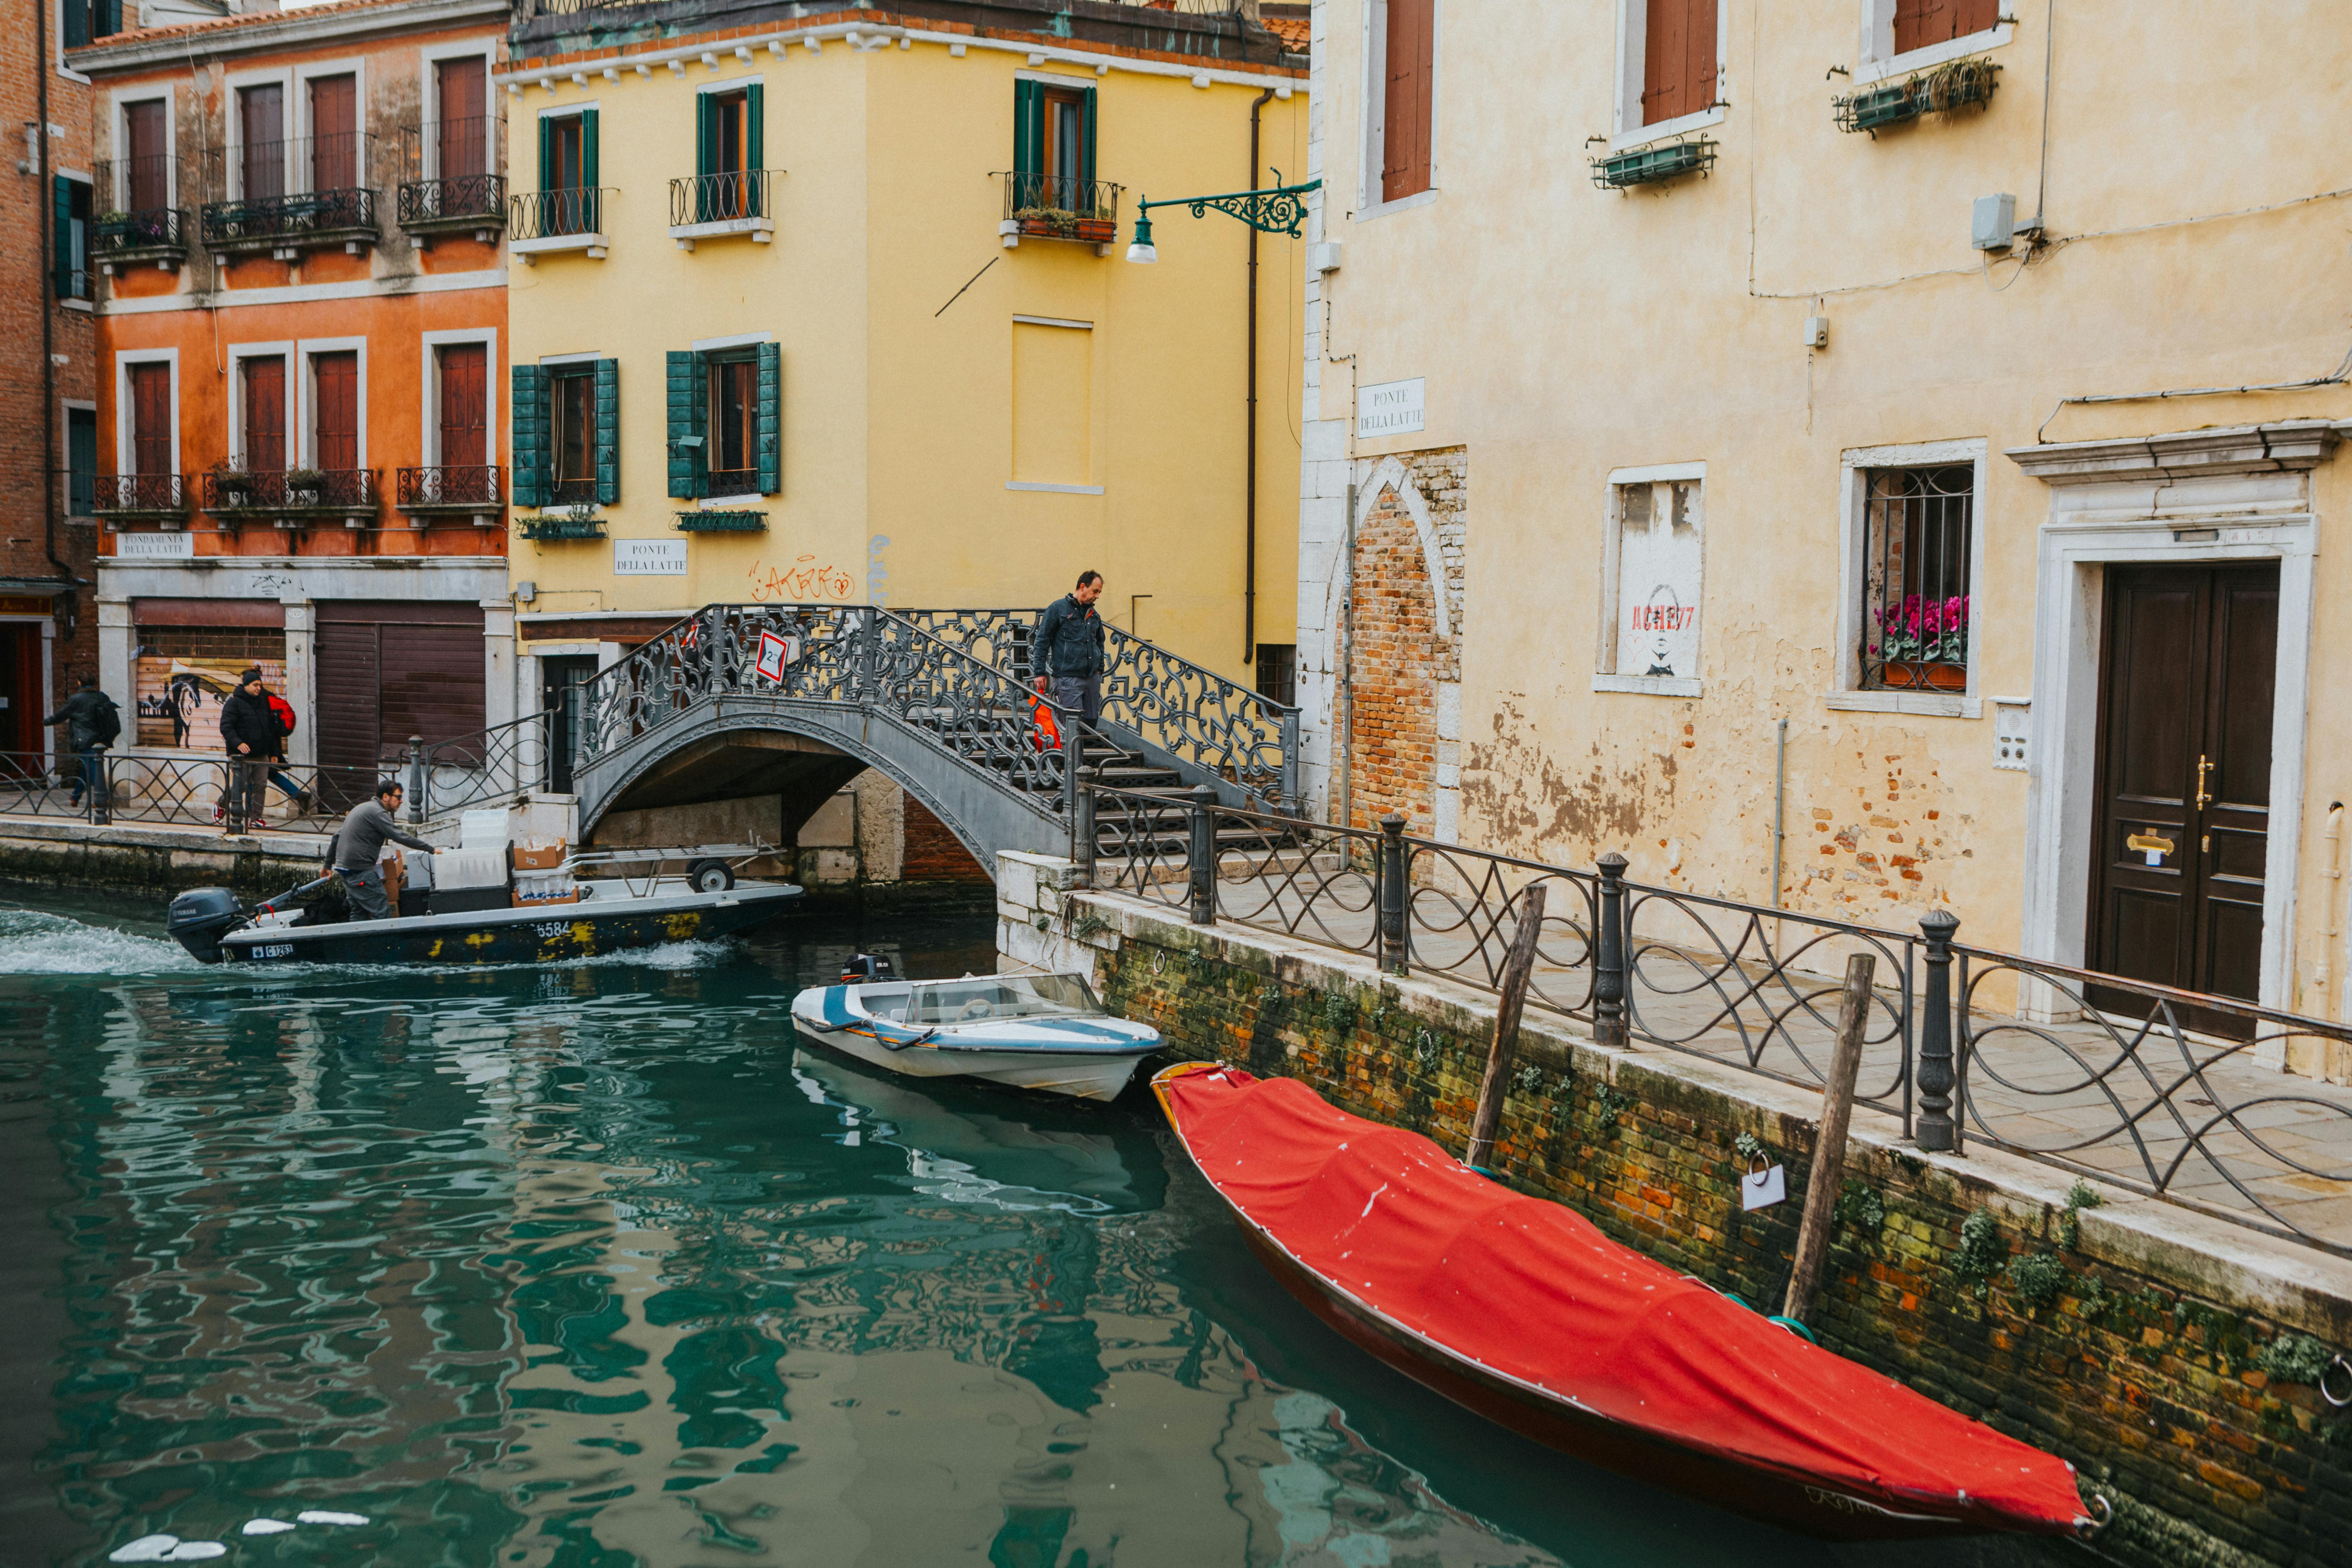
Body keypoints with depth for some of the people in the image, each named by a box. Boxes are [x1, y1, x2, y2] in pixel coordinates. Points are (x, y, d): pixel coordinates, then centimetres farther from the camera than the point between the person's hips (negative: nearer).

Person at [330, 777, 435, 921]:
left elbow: (337, 837, 24)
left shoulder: (362, 807, 20)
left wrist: (329, 865, 29)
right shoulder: (378, 812, -12)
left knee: (359, 914, 14)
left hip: (344, 868, 10)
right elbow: (400, 837, -21)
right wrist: (431, 850, -19)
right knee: (383, 913, -10)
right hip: (361, 871, -10)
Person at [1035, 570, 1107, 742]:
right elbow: (1042, 640, -3)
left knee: (1092, 722, 5)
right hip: (1068, 677, -7)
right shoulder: (1058, 608, -3)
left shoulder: (1094, 615, 17)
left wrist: (1100, 669, 24)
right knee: (1074, 725, -12)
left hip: (1092, 678, 7)